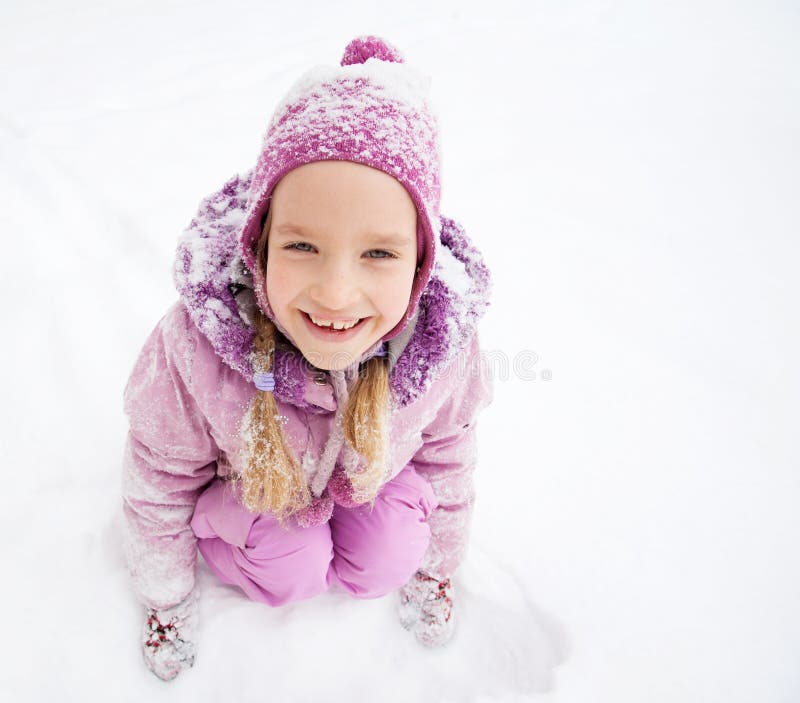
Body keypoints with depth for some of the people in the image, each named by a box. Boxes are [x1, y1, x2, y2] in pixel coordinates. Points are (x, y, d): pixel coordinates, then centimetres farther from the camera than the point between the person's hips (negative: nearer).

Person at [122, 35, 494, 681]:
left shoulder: (444, 341, -32)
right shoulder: (192, 352, -39)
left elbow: (446, 453, -9)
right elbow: (160, 481, -17)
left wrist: (437, 566, 6)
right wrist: (166, 597, -1)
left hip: (373, 475, 2)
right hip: (244, 478, -1)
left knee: (383, 564, -15)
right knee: (289, 572, -20)